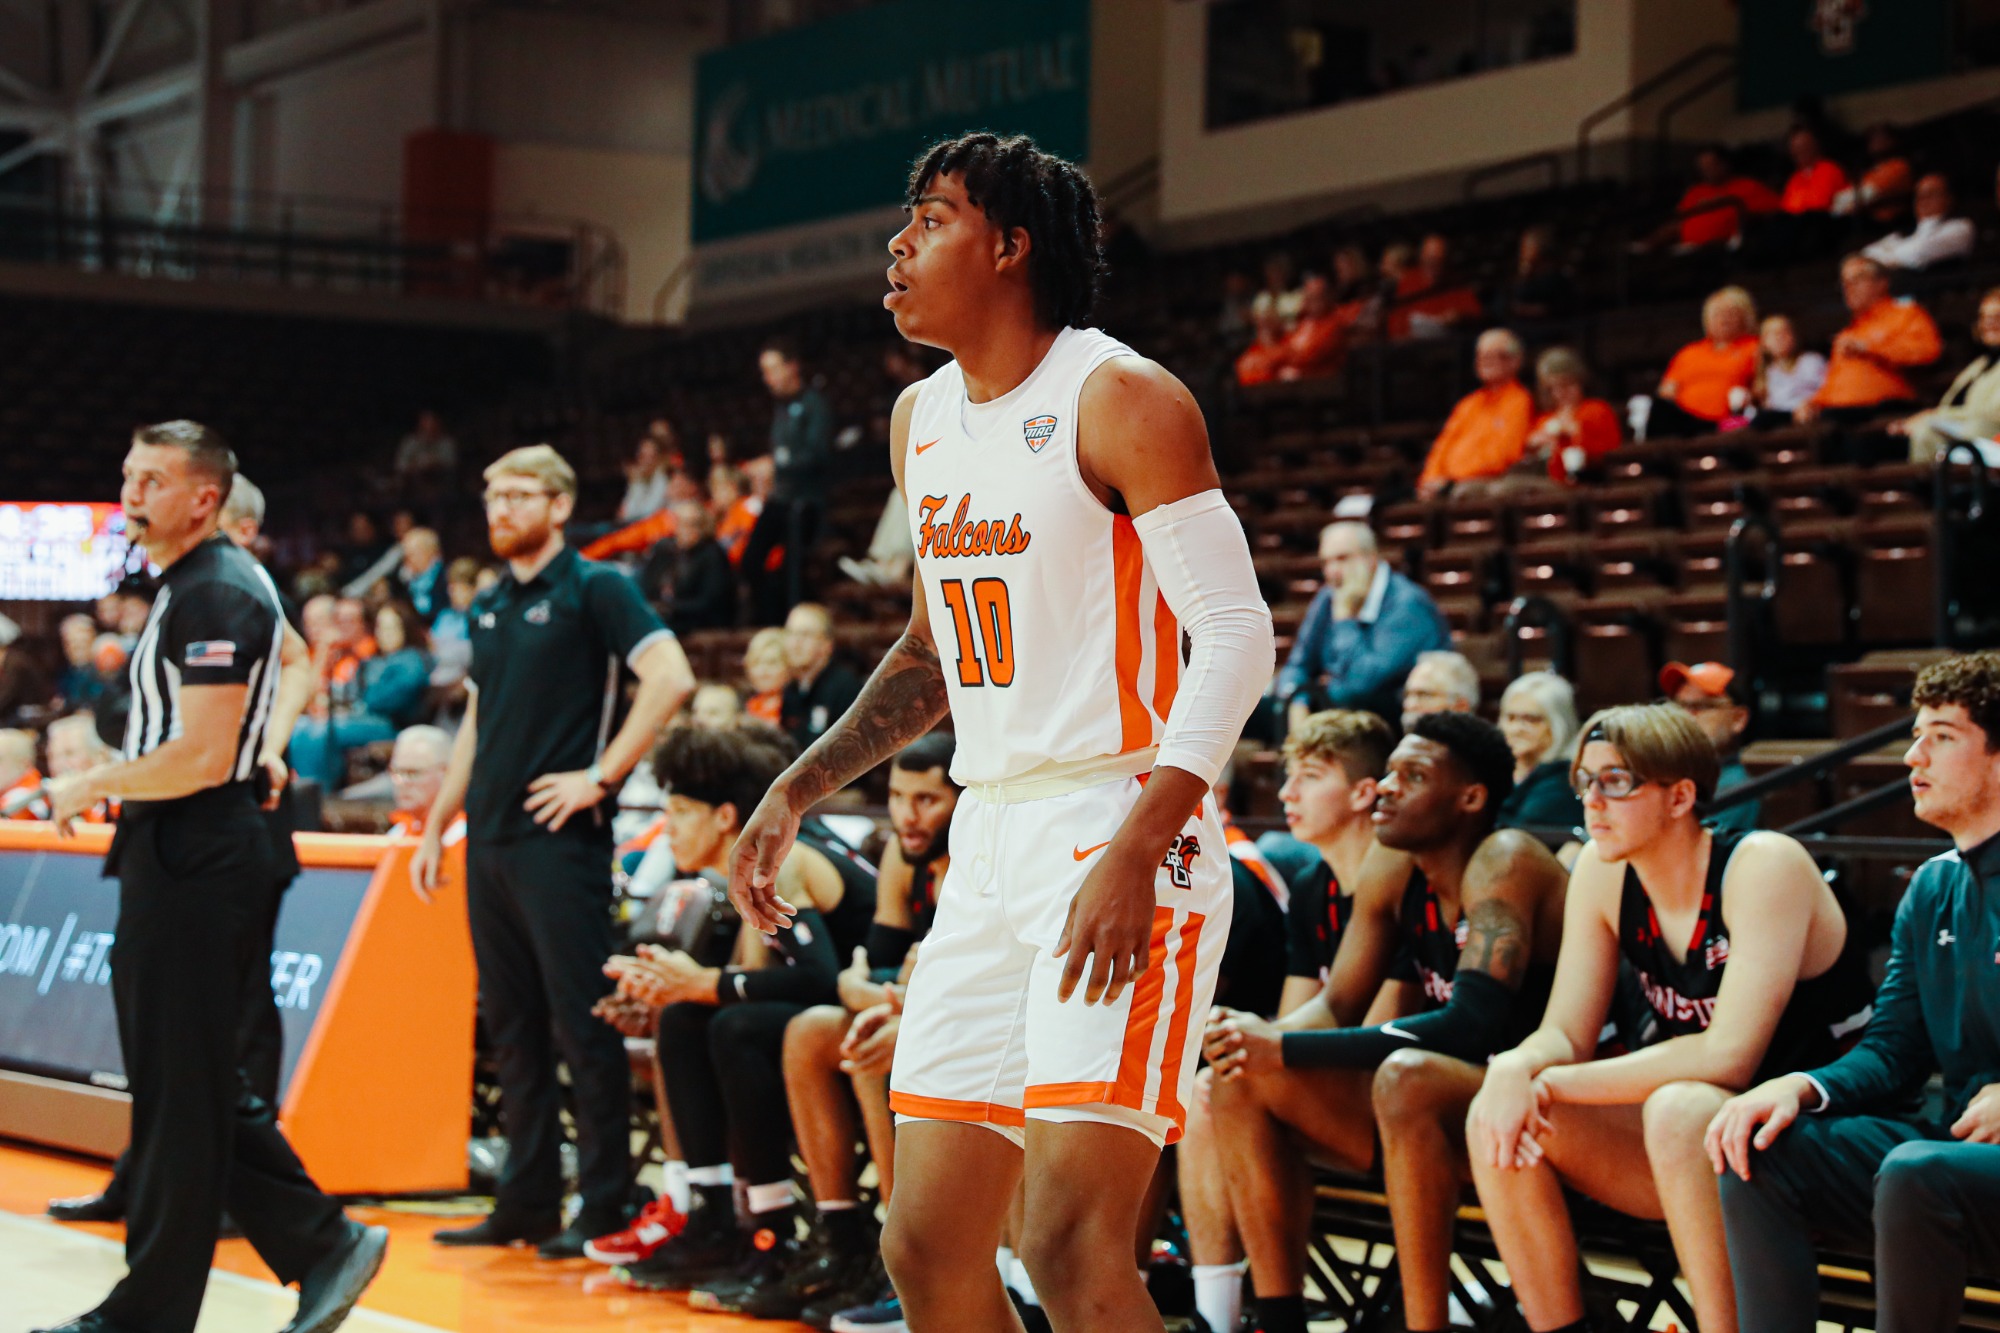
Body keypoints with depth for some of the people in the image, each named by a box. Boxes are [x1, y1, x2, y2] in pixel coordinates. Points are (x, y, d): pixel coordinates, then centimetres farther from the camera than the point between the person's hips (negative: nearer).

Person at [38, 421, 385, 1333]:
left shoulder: (214, 596, -16)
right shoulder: (213, 581, 16)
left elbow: (201, 758, -22)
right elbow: (295, 662, 34)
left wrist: (90, 786, -10)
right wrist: (269, 746, 19)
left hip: (193, 857, -11)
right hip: (177, 855, 11)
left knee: (181, 1090, -4)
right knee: (199, 1083, 12)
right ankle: (321, 1244, 14)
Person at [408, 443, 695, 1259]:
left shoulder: (593, 590, -5)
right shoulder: (488, 609, 18)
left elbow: (671, 677, -16)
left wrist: (600, 776, -17)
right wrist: (435, 829, 19)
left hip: (559, 838, -8)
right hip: (489, 839, 8)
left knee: (581, 1023, -6)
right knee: (512, 1028, 10)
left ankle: (604, 1206, 0)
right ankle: (526, 1202, 15)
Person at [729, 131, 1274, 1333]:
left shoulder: (1118, 398, -10)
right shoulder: (922, 420, 15)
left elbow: (1237, 636, -16)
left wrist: (1133, 854, -26)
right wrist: (795, 795, 18)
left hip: (1121, 835, -8)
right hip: (993, 840, 8)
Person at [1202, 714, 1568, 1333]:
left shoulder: (1504, 863, -19)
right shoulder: (1392, 870, 3)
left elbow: (1473, 1026, -29)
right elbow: (1338, 1006, 10)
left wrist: (1288, 1048, -29)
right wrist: (1260, 1034, -15)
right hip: (1445, 1119, 8)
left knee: (1406, 1075, -37)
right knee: (1243, 1080, -3)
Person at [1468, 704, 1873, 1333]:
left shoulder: (1765, 865, -19)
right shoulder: (1603, 870, 0)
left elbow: (1728, 1056, -27)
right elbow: (1565, 1033, 2)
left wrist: (1555, 1085, -24)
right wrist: (1515, 1069, -23)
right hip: (1684, 1141, 7)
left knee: (1680, 1109, -36)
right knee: (1499, 1117, -13)